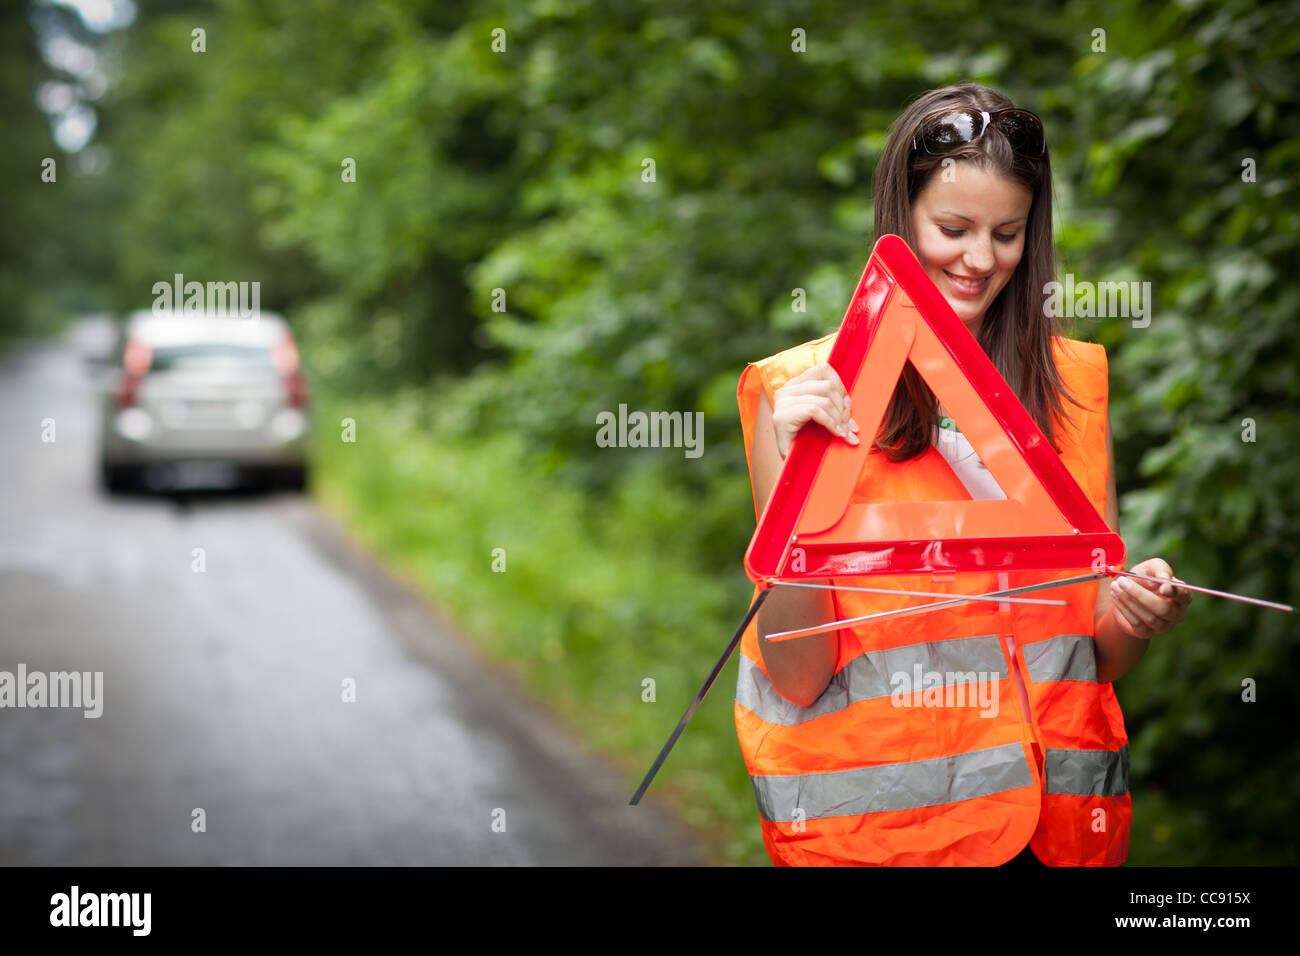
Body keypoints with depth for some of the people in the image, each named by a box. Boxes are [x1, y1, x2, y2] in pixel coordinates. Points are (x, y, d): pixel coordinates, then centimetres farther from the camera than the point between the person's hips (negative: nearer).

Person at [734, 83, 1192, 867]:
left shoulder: (1074, 381, 11)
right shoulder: (804, 392, 1)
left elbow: (1102, 657, 13)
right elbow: (797, 679, -4)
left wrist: (1139, 619, -9)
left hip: (1053, 809, 3)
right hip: (872, 817, -3)